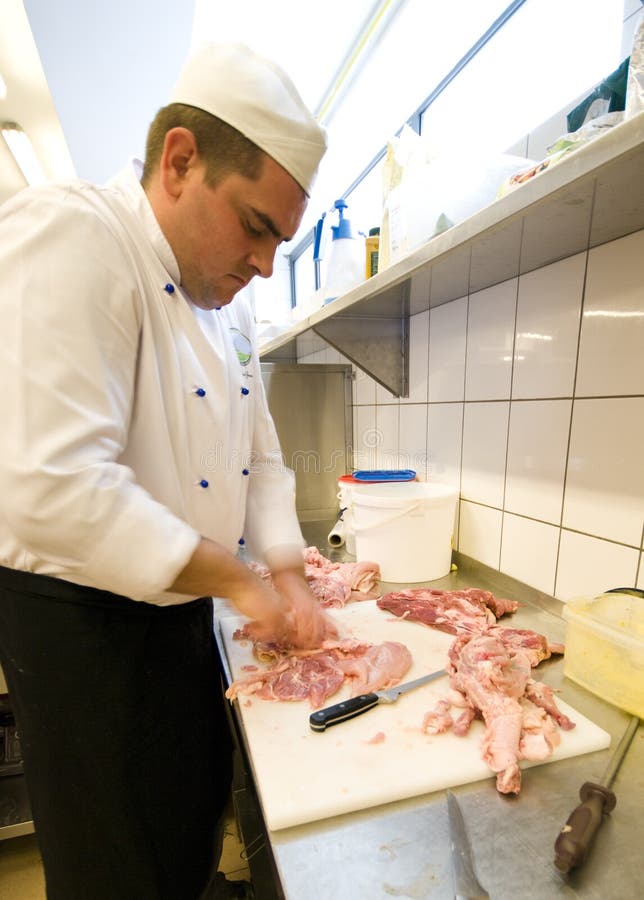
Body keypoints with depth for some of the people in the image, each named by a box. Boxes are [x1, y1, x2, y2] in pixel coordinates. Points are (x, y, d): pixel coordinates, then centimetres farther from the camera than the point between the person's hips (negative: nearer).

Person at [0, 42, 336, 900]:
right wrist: (240, 579, -22)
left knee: (198, 813, 30)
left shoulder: (225, 301, 5)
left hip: (177, 607, 8)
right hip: (79, 625, -7)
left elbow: (260, 457, 5)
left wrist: (289, 580, -2)